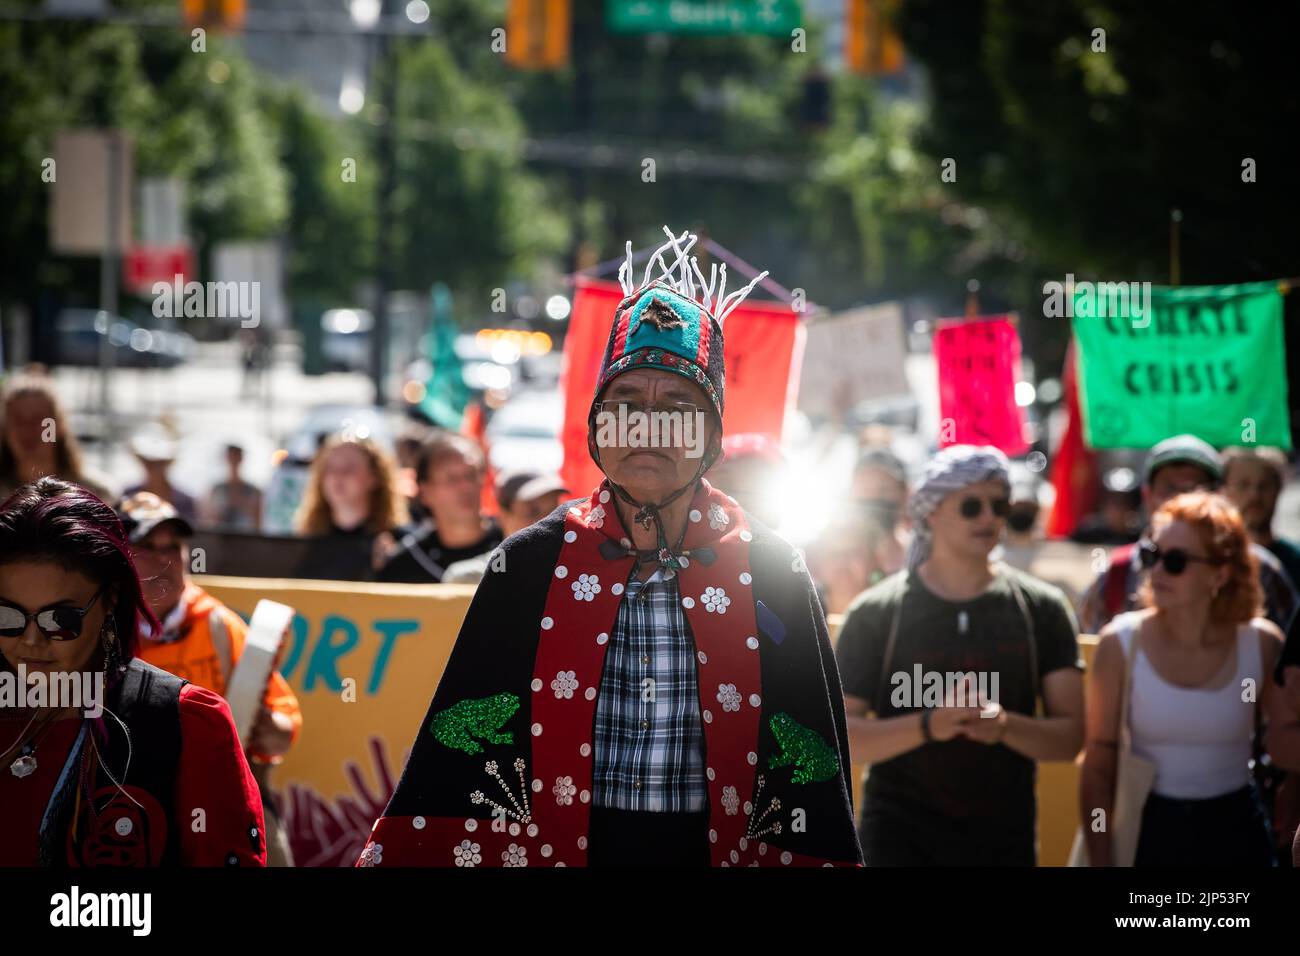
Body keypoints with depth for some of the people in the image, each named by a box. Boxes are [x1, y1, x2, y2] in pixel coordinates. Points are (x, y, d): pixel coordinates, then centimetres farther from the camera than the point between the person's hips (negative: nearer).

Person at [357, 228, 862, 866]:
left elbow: (808, 781, -1)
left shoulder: (769, 571, -3)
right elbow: (456, 755, -2)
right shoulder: (532, 563, -2)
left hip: (713, 849, 0)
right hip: (554, 847, 0)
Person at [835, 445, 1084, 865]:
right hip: (899, 836, -2)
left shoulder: (1042, 609, 4)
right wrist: (928, 725, -21)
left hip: (1004, 840, 3)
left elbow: (1069, 737, 1)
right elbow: (839, 737, -4)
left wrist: (1004, 725, -20)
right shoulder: (875, 613, -2)